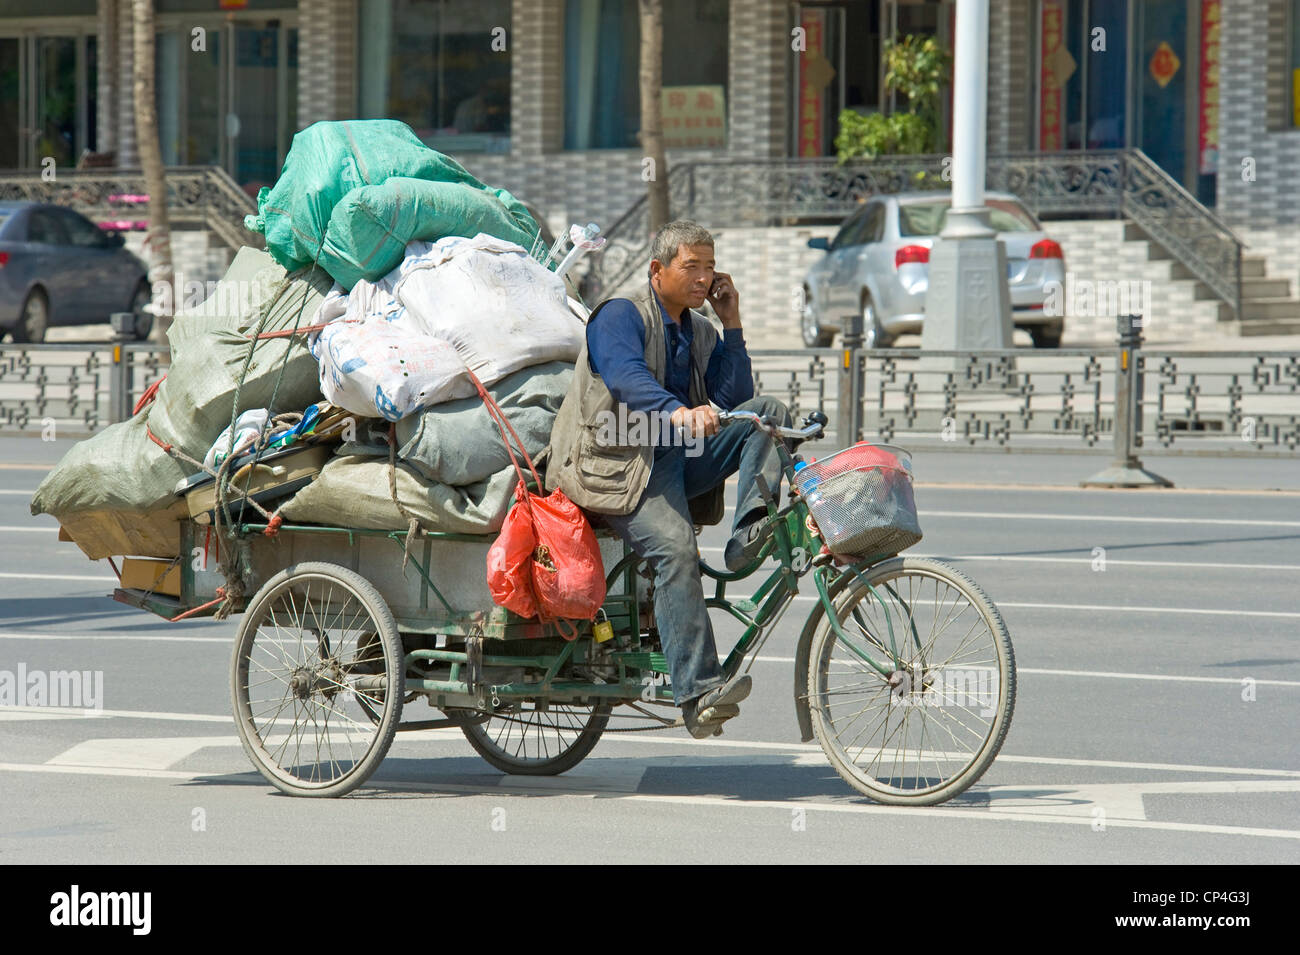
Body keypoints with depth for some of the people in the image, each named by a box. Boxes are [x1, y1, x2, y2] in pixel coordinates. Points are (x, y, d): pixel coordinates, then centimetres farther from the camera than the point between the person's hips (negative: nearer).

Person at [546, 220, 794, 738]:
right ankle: (698, 693, -34)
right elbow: (627, 378, -26)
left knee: (768, 409, -9)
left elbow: (735, 400, 4)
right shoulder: (620, 316, -5)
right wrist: (678, 413, -45)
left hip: (679, 457, 7)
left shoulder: (700, 333, 18)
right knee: (675, 547, -31)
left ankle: (749, 535, -21)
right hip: (618, 466, -7)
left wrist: (732, 325, 0)